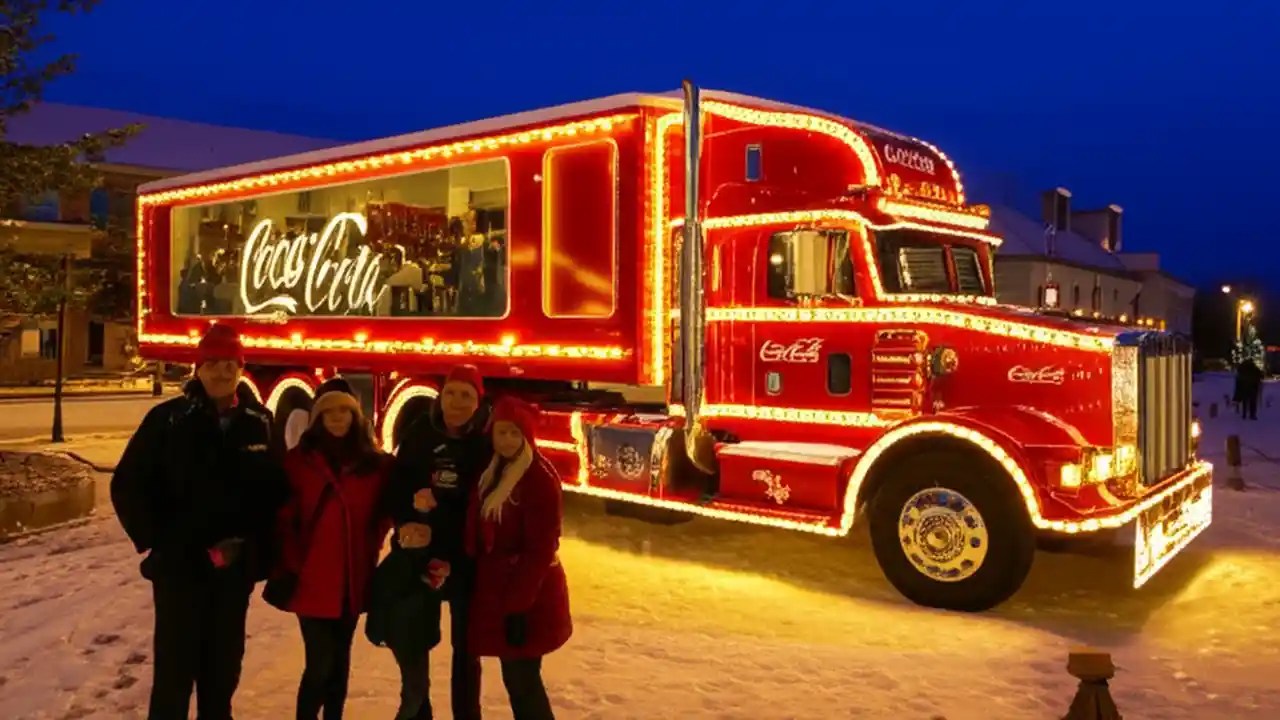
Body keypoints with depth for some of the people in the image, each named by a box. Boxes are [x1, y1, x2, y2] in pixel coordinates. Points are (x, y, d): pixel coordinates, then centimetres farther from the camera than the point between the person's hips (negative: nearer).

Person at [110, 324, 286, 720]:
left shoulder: (260, 423, 3)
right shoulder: (168, 419, -6)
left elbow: (276, 488, 7)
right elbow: (127, 485, -5)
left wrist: (260, 544, -2)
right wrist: (155, 541, -8)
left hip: (237, 566, 3)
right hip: (179, 564, -3)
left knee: (223, 666, 15)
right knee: (175, 668, 1)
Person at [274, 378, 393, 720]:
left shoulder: (376, 463, 3)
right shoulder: (298, 460, -4)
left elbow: (383, 515, 11)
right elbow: (283, 519, -5)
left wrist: (368, 554, 1)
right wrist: (294, 563, -10)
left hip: (354, 581, 3)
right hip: (312, 580, -3)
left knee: (340, 661, 14)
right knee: (320, 664, -5)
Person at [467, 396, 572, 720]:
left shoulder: (540, 478, -16)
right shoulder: (493, 472, 10)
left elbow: (540, 549, -20)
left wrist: (518, 605, -21)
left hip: (528, 597, -8)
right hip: (499, 590, 8)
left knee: (523, 681, -3)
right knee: (514, 679, 15)